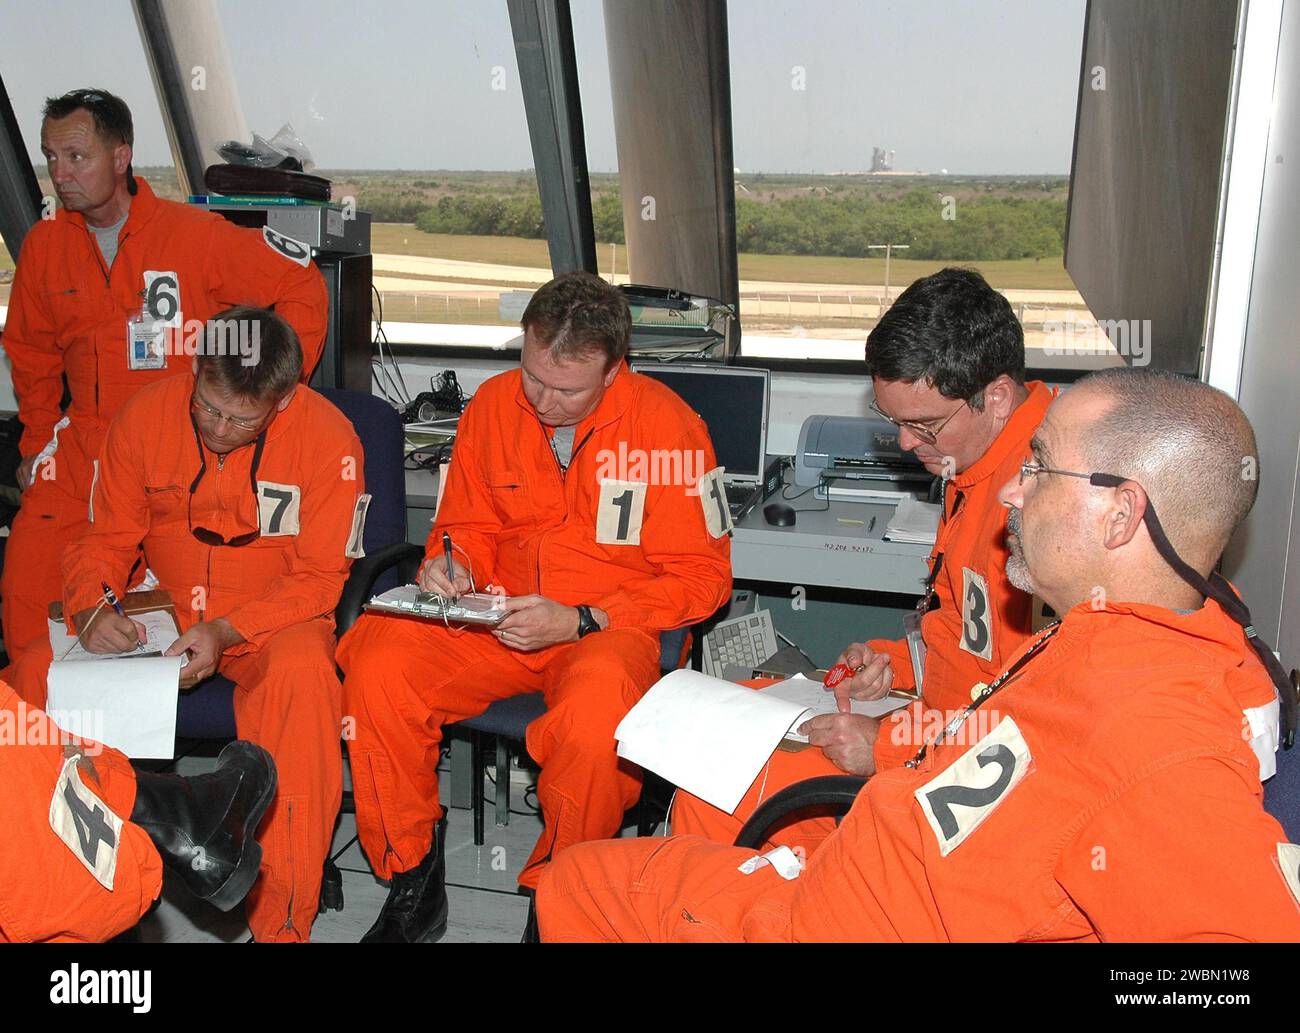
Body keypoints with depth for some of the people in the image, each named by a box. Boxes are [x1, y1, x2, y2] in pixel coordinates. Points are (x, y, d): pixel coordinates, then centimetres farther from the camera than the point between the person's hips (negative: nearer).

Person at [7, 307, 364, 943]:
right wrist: (92, 608, -17)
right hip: (162, 611, 4)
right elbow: (105, 538, 5)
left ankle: (282, 919, -26)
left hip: (272, 621, -3)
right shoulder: (145, 415, -3)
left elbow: (318, 578, -11)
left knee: (303, 674, -38)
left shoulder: (327, 437, -13)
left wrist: (226, 633, -25)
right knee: (32, 675, -20)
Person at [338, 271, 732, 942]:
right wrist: (452, 568, -8)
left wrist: (577, 622, -18)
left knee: (595, 712, -38)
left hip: (610, 629, -4)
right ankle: (411, 884, -1)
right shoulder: (493, 404, 2)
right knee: (376, 664, -21)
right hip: (497, 620, 4)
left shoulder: (666, 425, -11)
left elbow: (702, 577, -9)